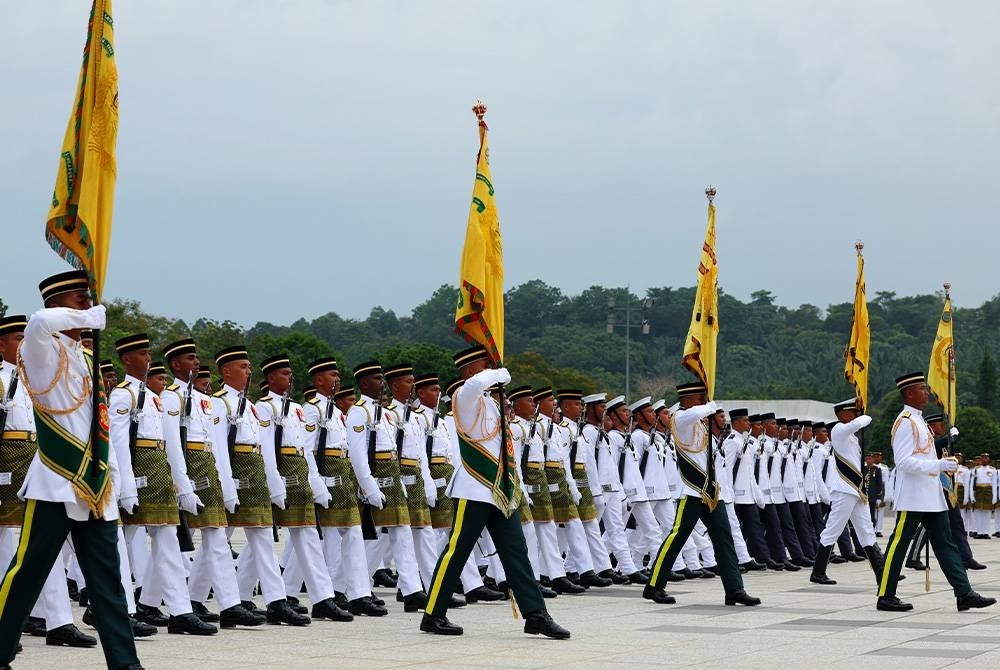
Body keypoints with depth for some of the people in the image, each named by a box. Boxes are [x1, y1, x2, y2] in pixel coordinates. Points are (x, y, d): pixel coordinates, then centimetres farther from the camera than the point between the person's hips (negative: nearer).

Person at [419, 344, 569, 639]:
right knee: (456, 552, -3)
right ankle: (433, 616, 6)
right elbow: (477, 382, -35)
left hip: (501, 492, 9)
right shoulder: (465, 397, -9)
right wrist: (501, 374, -14)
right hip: (474, 491, -8)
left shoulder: (490, 401, 19)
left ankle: (536, 615, 2)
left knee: (516, 553, 4)